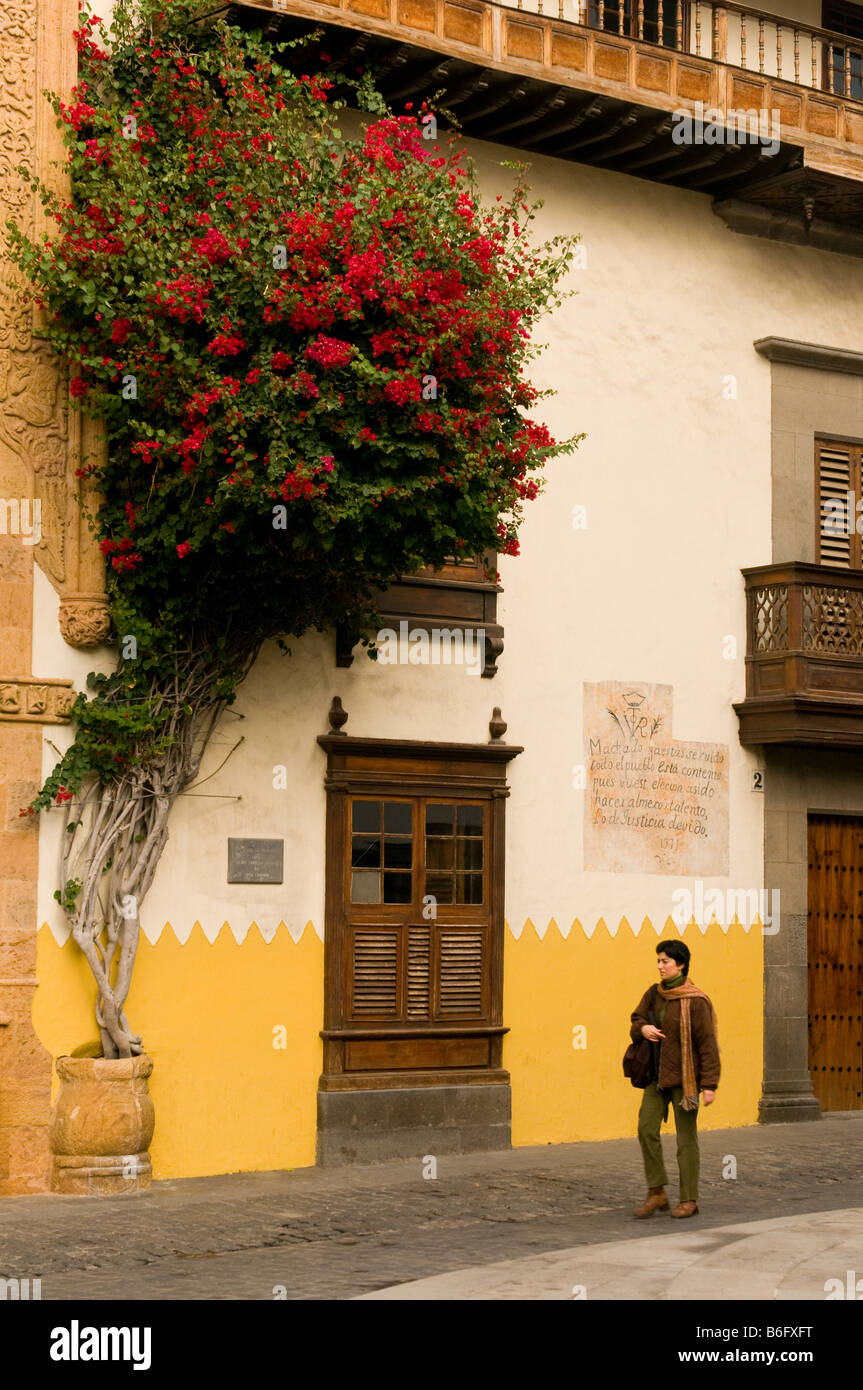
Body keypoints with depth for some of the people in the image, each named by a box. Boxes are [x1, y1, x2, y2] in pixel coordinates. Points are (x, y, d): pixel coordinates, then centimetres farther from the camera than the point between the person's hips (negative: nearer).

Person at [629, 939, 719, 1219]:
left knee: (686, 1138, 0)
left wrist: (710, 1084, -16)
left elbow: (707, 1044, -13)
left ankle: (689, 1200, 8)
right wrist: (642, 1029, -7)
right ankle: (656, 1193, 7)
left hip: (684, 1076, -6)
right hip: (657, 1075, 6)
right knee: (646, 1128, -3)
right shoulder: (654, 994, 7)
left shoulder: (695, 1001, -13)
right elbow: (636, 1021, 18)